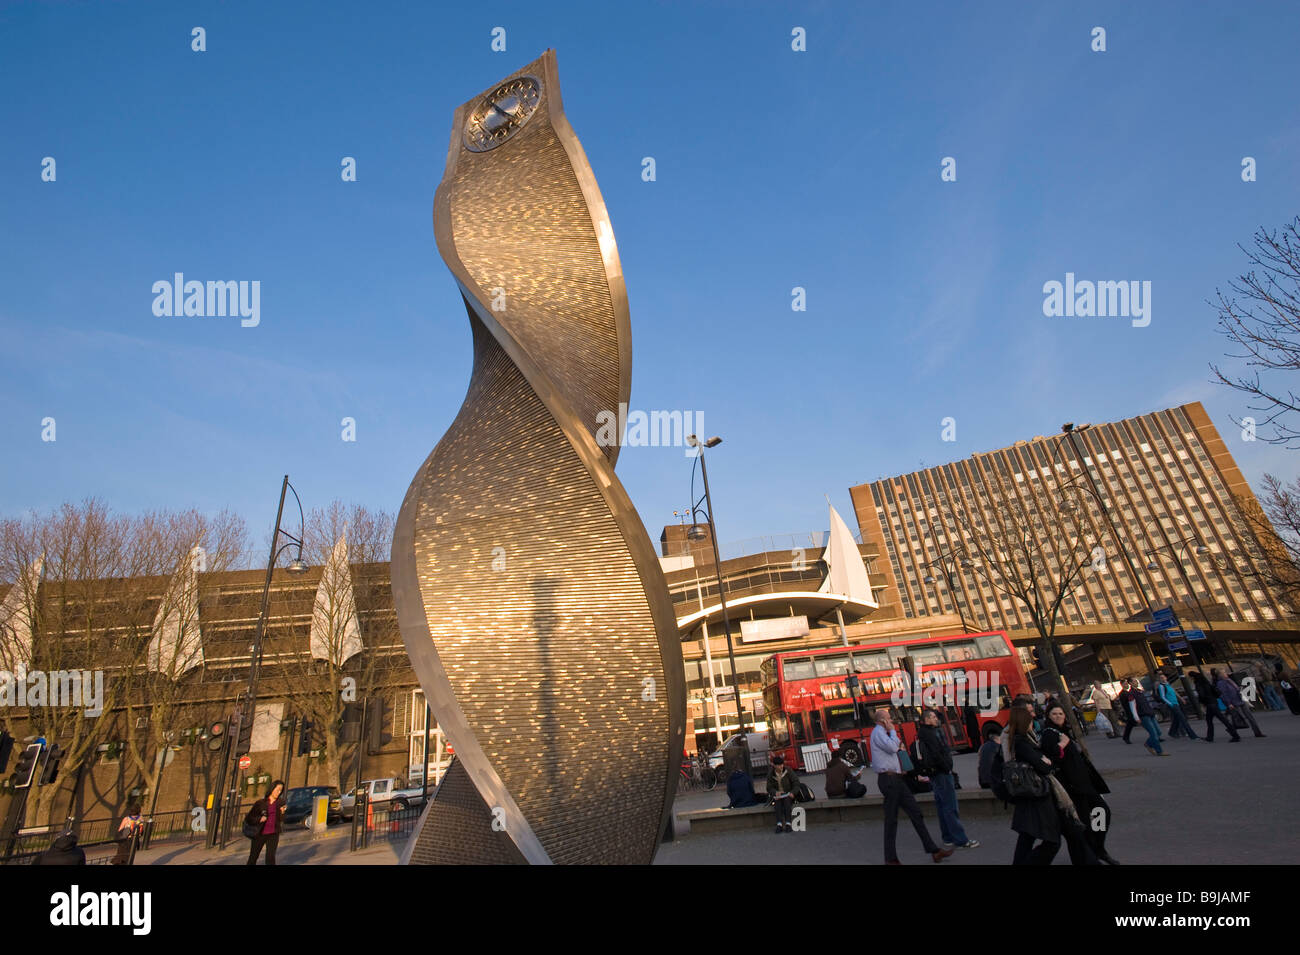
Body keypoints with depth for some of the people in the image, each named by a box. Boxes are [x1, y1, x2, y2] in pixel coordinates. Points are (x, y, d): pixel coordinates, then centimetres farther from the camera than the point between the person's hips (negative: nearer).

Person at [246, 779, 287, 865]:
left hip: (273, 834, 0)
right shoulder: (260, 803, -2)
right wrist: (259, 819, -15)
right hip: (259, 834, 0)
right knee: (253, 858, 10)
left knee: (270, 858, -12)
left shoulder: (281, 803, 3)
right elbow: (248, 818, 0)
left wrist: (282, 813, -15)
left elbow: (281, 820, 4)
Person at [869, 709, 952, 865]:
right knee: (891, 819, -2)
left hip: (897, 779, 9)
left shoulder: (883, 733, 18)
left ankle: (933, 850, 13)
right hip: (888, 778, -9)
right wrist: (893, 731, -10)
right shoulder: (877, 732, -12)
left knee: (915, 812, 8)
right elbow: (892, 747, -24)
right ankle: (890, 858, 8)